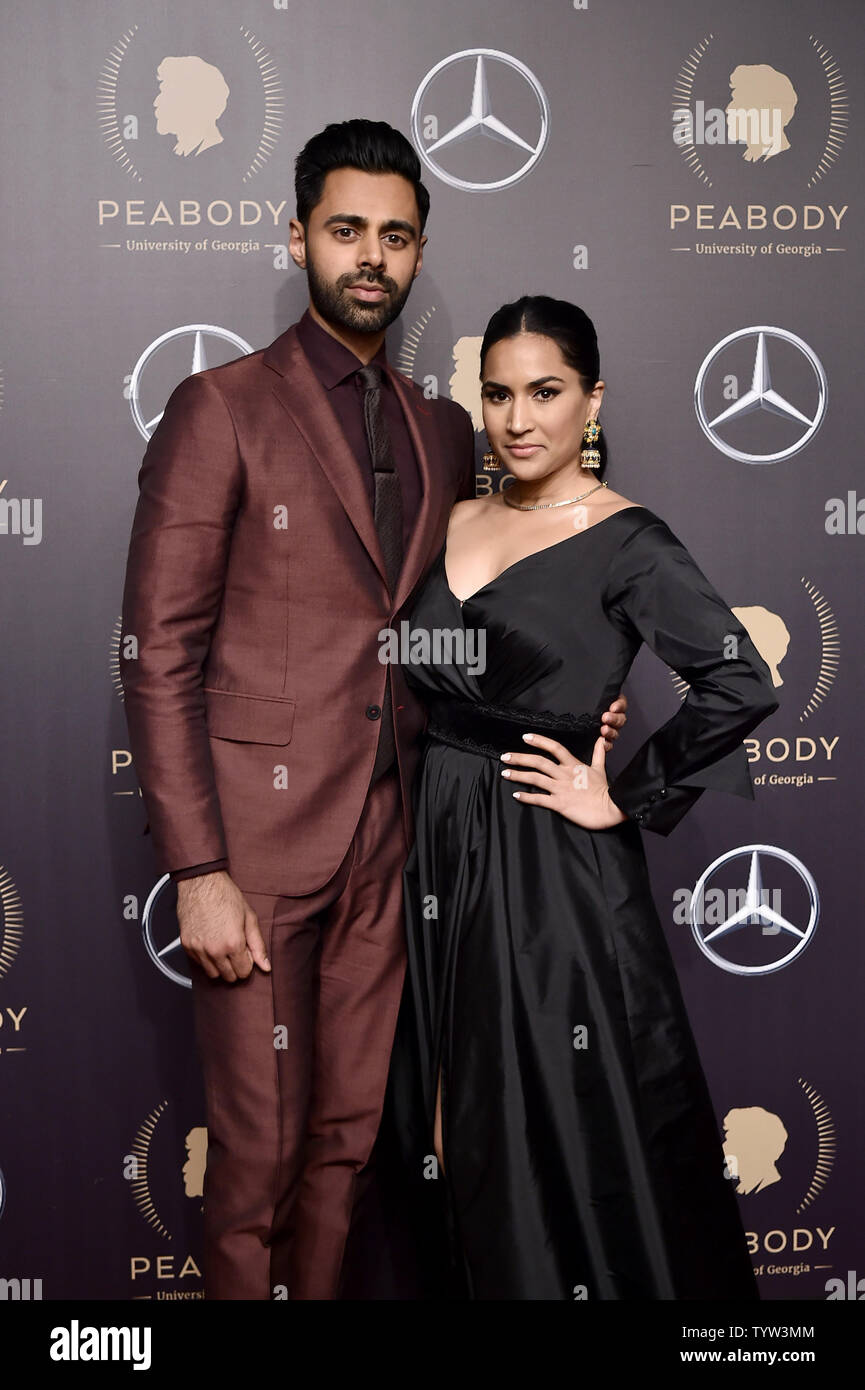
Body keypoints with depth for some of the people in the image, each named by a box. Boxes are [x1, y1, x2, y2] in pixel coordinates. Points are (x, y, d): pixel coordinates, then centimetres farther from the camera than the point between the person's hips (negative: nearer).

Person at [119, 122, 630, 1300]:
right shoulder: (224, 406, -4)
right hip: (258, 841, -5)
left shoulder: (443, 430, 13)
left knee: (347, 1138, 15)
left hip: (384, 840, 5)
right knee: (258, 1154, 4)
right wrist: (197, 871, -14)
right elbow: (159, 653, -9)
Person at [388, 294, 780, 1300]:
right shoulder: (459, 522, 9)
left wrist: (624, 801, -16)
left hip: (551, 867, -6)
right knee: (462, 1127, 15)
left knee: (565, 1128, 4)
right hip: (441, 850, 6)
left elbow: (742, 682, -21)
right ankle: (477, 1278, 34)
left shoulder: (625, 541, -10)